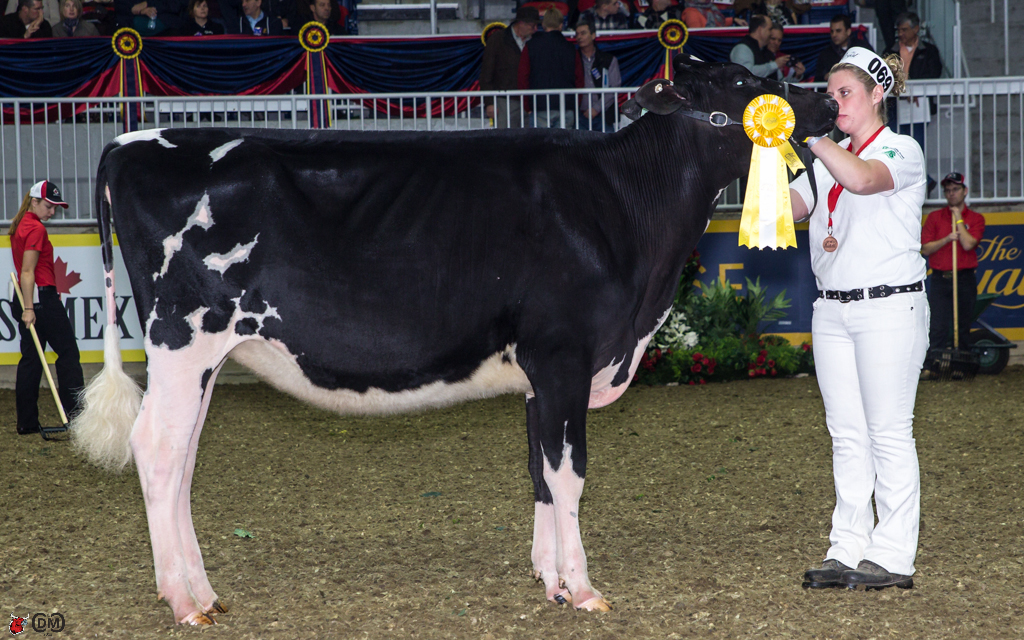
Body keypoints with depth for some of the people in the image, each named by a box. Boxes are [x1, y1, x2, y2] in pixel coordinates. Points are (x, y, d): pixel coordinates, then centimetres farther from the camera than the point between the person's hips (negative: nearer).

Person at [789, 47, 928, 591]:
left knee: (888, 432, -6)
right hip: (832, 308, 7)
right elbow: (786, 208, 9)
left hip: (890, 307, -7)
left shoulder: (901, 150, -4)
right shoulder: (829, 158, 18)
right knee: (846, 434, 7)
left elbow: (861, 178, -26)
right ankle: (848, 551, 9)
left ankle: (893, 556, -3)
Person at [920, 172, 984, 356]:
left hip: (965, 279, 0)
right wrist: (947, 239, -11)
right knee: (937, 328, -9)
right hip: (939, 280, 0)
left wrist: (958, 218, -4)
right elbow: (925, 249, 3)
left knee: (963, 328, 4)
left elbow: (968, 244, -10)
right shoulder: (934, 217, 10)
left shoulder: (976, 219, 7)